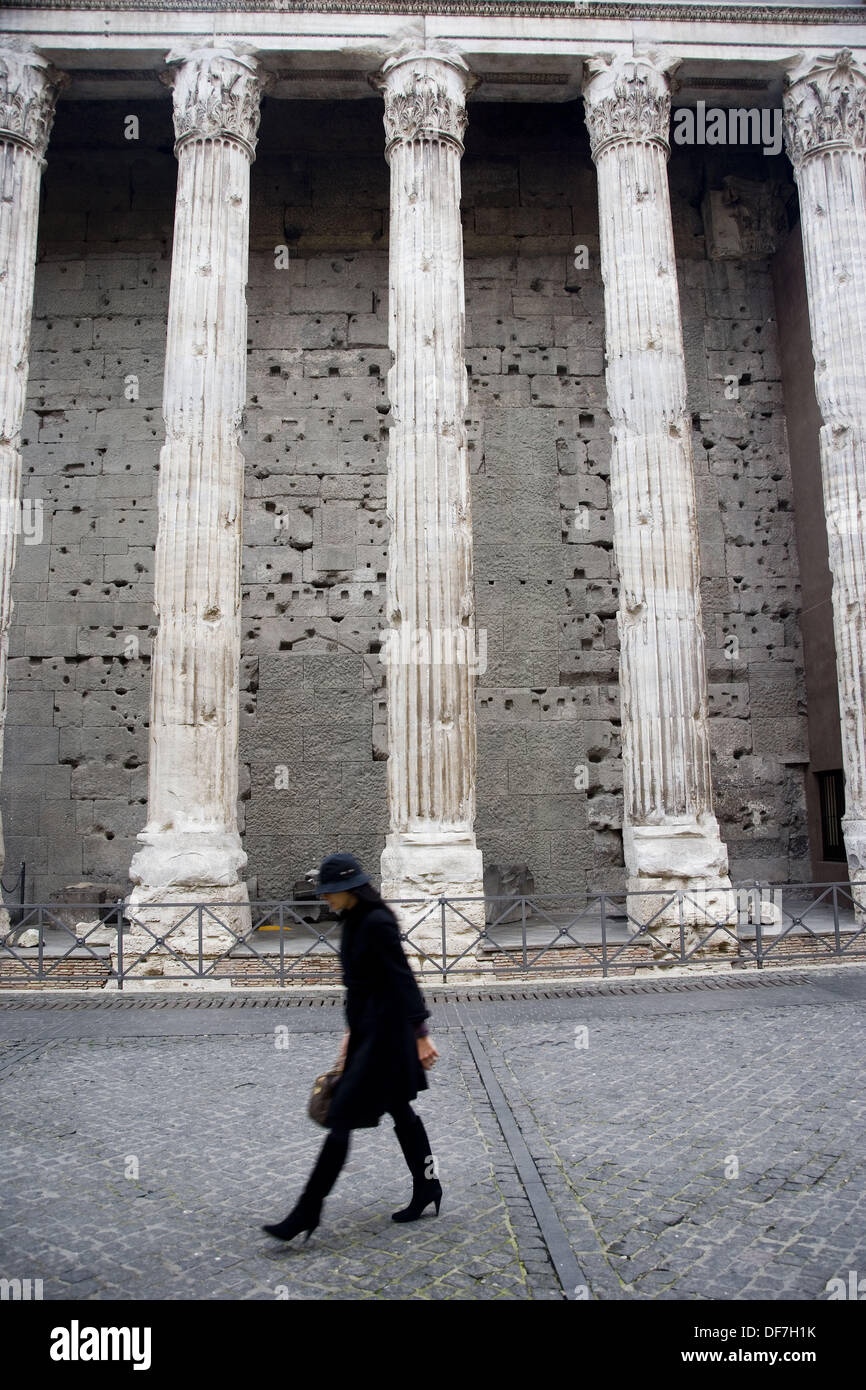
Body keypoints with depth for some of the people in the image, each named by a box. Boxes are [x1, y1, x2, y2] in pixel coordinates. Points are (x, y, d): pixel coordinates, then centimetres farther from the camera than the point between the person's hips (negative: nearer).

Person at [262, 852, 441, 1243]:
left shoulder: (377, 922, -20)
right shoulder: (353, 922, 9)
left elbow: (403, 978, -20)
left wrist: (421, 1034, -19)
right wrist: (351, 1031, 19)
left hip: (383, 1033, -10)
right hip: (366, 1031, 10)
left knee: (342, 1117, -5)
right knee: (399, 1112, 18)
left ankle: (306, 1214, 3)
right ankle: (427, 1189, 31)